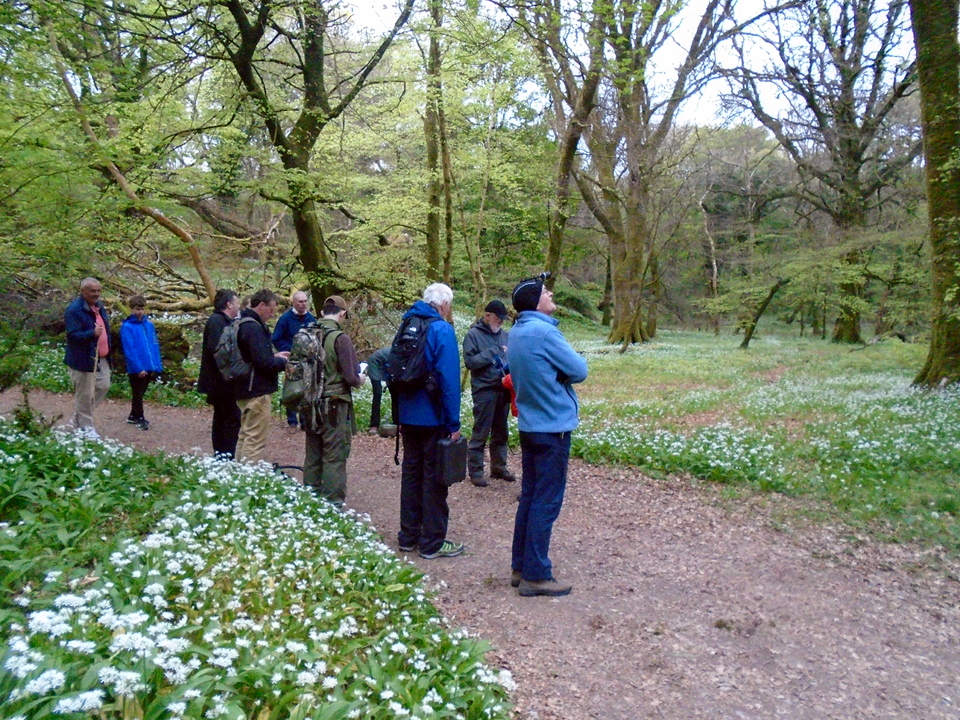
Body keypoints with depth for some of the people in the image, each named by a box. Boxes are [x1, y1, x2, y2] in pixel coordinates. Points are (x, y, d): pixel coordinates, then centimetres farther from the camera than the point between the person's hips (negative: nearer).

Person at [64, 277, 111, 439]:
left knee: (103, 386, 14)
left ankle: (80, 416, 30)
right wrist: (92, 333, -37)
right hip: (83, 359, -9)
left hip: (101, 357, 9)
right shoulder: (74, 310, -16)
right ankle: (85, 427, 11)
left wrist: (108, 349, 18)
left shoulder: (99, 306, 11)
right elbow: (73, 335, -22)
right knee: (85, 394, -1)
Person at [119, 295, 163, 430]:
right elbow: (129, 350, -16)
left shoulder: (149, 324, 5)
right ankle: (139, 418, 20)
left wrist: (157, 366, 4)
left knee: (140, 393, 19)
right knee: (137, 394, 7)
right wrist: (138, 368, -20)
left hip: (150, 367, 6)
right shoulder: (127, 327, -12)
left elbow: (155, 345, 8)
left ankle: (133, 416, 34)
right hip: (136, 369, -6)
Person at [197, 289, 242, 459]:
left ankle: (220, 454, 23)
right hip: (222, 381, -11)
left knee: (221, 418, 15)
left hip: (220, 382, 11)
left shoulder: (223, 321, 17)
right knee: (232, 419, -8)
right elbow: (216, 349, -27)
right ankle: (227, 455, -6)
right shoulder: (216, 321, -15)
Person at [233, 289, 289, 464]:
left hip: (245, 390, 11)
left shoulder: (243, 323, 13)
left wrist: (275, 356, 12)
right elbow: (264, 363, -24)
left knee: (245, 436, 20)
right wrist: (283, 362, -6)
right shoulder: (254, 328, -20)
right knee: (256, 441, -5)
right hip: (257, 392, -11)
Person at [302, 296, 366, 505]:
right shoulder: (340, 338, -16)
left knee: (312, 456, 18)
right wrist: (360, 380, 3)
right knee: (334, 458, 3)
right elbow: (351, 377, -18)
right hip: (334, 405, -6)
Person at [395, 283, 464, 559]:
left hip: (408, 418, 7)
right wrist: (453, 423, -14)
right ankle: (432, 542, 10)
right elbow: (449, 380, -19)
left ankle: (408, 536, 24)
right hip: (434, 419, -7)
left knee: (411, 474, 15)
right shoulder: (442, 330, -14)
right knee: (434, 479, 3)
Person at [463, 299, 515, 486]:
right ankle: (475, 471, 9)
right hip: (484, 391, -6)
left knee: (500, 432, 15)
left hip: (503, 390, 6)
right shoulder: (473, 335, -5)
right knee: (480, 433, -1)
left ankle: (499, 467, 28)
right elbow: (470, 361, -12)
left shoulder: (504, 335, 12)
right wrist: (492, 353, -15)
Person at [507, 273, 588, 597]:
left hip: (529, 425, 9)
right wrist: (572, 360, 6)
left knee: (529, 497, 15)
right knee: (546, 503, -2)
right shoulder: (544, 332, -19)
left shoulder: (516, 333, 10)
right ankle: (536, 576, 5)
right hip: (553, 427, -9)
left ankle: (521, 568, 23)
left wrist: (555, 369, 4)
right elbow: (578, 371, -14)